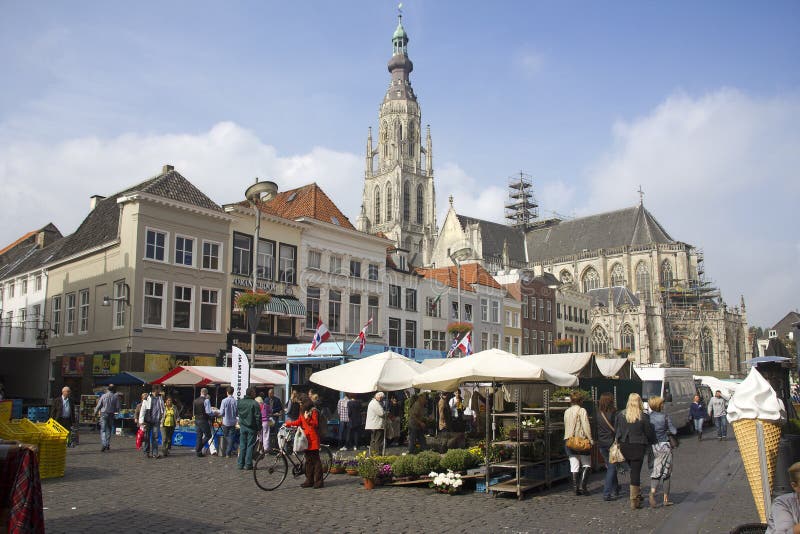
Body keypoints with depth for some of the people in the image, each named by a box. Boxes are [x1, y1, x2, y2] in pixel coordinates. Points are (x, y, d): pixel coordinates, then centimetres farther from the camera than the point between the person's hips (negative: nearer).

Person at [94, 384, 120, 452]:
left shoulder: (103, 396, -4)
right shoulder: (115, 397, -3)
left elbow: (98, 406, 0)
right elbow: (117, 407, -2)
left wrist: (95, 413, 15)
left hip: (104, 414, -2)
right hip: (111, 415, 2)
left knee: (103, 430, -1)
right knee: (109, 430, 15)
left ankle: (104, 445, -16)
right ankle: (108, 445, 18)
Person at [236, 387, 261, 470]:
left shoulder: (239, 402, 3)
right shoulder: (254, 403, -14)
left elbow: (236, 412, 16)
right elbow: (258, 417, -13)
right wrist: (259, 428, -6)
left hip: (242, 427, 5)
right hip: (252, 427, -5)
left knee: (242, 445, 12)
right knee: (250, 446, 1)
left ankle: (240, 464, 14)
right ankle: (248, 464, 2)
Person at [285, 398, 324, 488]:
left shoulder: (314, 412, -7)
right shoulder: (302, 412, 16)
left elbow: (315, 424, -15)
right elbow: (298, 422, 25)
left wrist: (307, 418, -25)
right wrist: (288, 424, 22)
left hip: (313, 440, -8)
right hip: (306, 439, 8)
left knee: (315, 460, -5)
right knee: (308, 461, 11)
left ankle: (318, 481, 0)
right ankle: (309, 481, 17)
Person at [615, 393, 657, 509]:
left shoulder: (620, 415, -1)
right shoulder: (643, 417, -10)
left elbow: (615, 431, 5)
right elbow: (649, 433, -3)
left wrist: (618, 442, 18)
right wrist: (652, 442, 15)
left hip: (624, 447, 3)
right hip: (638, 447, -3)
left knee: (633, 470, 20)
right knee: (636, 472, 3)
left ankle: (637, 494, 23)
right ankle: (634, 501, 7)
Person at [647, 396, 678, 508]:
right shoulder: (665, 416, -11)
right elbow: (674, 431, -9)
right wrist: (667, 431, 11)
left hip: (652, 446, 3)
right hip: (664, 446, -2)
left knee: (655, 472, 7)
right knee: (666, 472, 10)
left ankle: (652, 493, -18)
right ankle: (666, 499, 17)